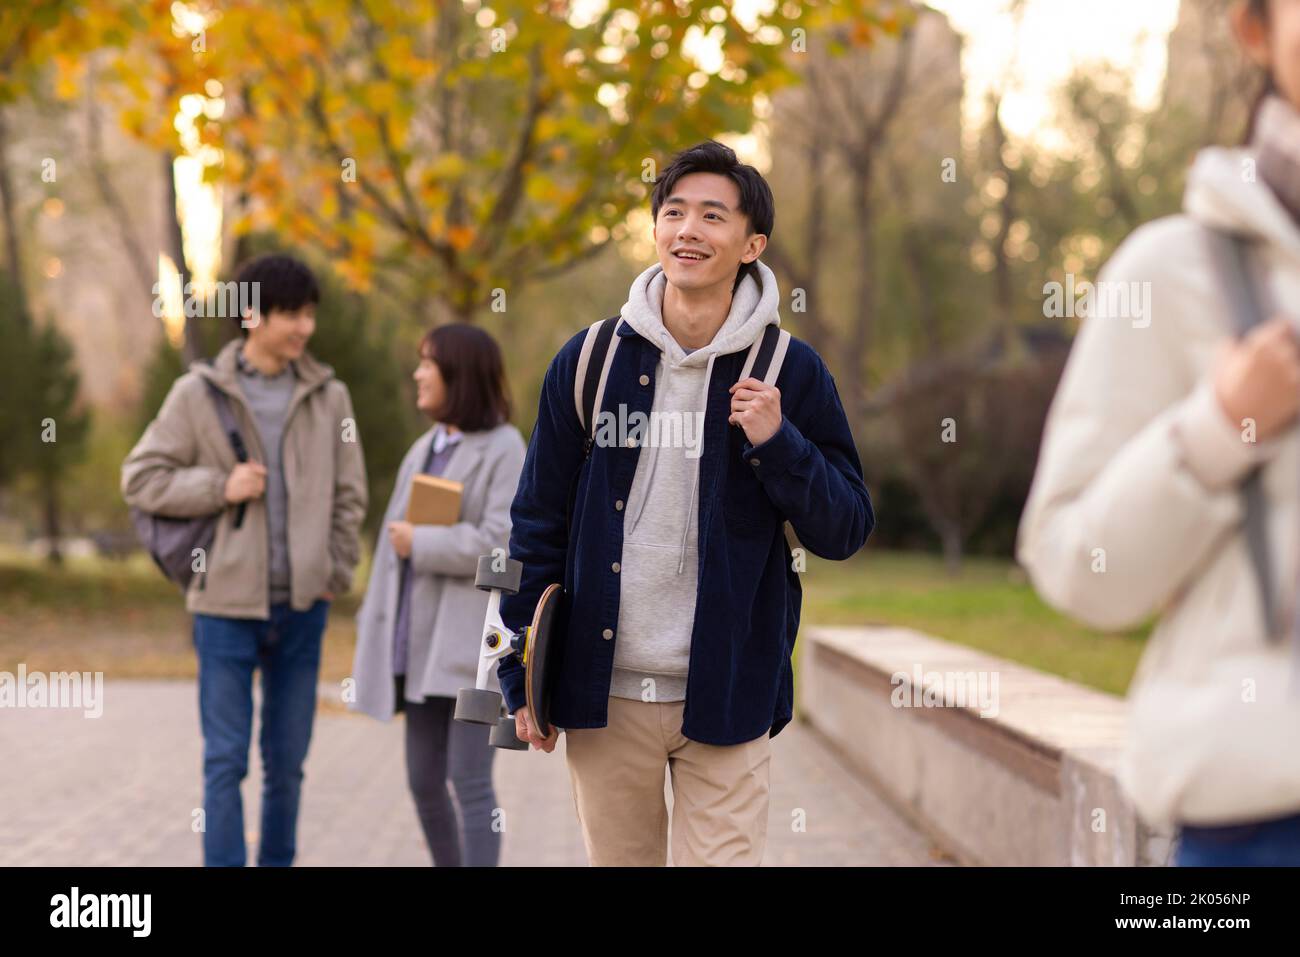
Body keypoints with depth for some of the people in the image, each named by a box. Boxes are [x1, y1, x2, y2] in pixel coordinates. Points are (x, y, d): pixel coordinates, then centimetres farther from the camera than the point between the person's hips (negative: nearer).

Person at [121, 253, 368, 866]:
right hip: (228, 605, -3)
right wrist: (220, 487, -12)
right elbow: (140, 478, -1)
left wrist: (337, 572, 1)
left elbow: (349, 495, 10)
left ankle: (278, 861, 23)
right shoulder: (199, 393, -3)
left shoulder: (329, 396, 5)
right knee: (225, 759, 0)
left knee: (288, 761, 10)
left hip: (303, 606, 3)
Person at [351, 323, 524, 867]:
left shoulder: (505, 449, -8)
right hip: (422, 644, 7)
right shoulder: (426, 449, 14)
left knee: (469, 783, -10)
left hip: (474, 646, -7)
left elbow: (499, 544, -20)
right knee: (424, 781, 11)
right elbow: (396, 544, 15)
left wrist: (420, 544, -11)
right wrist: (372, 639, 13)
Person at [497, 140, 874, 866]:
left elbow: (845, 531, 0)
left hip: (725, 696, -1)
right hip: (604, 695, 2)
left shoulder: (790, 372, -1)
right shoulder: (588, 362, 3)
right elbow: (539, 524, 8)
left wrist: (777, 443, -16)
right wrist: (524, 677, 5)